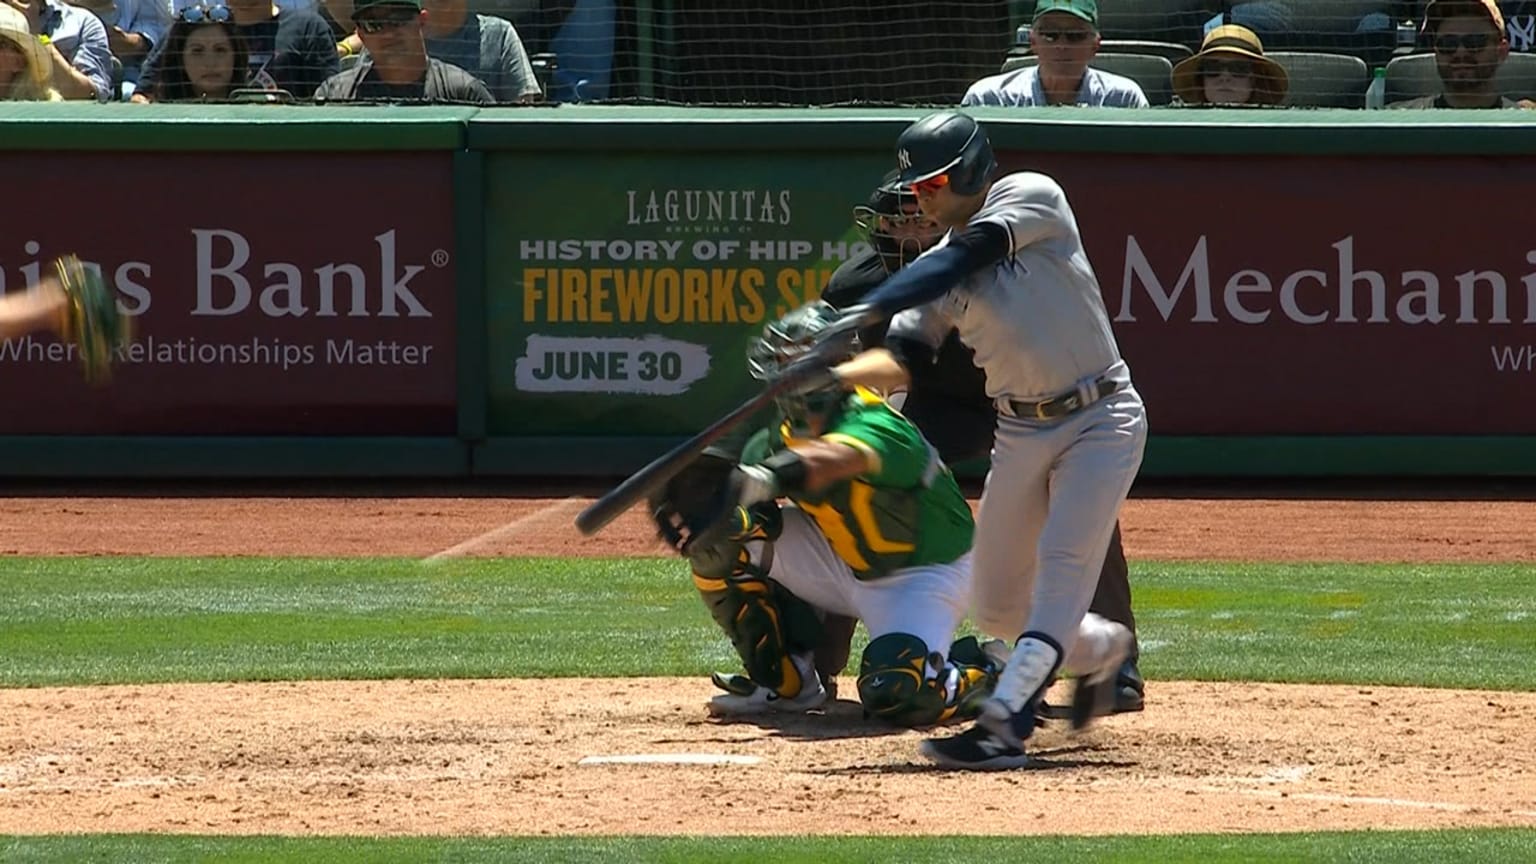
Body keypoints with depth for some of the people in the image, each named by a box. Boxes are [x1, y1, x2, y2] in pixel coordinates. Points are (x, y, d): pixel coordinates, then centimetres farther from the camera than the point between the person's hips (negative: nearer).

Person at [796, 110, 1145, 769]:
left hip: (1100, 420, -7)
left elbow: (969, 254, -25)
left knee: (1062, 569, -20)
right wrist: (832, 372, -28)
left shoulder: (1033, 197, -9)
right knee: (996, 606, 9)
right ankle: (1101, 649, 36)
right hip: (1020, 433, 7)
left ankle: (1002, 725, -27)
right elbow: (901, 361, -6)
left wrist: (865, 310, -34)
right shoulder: (938, 267, 5)